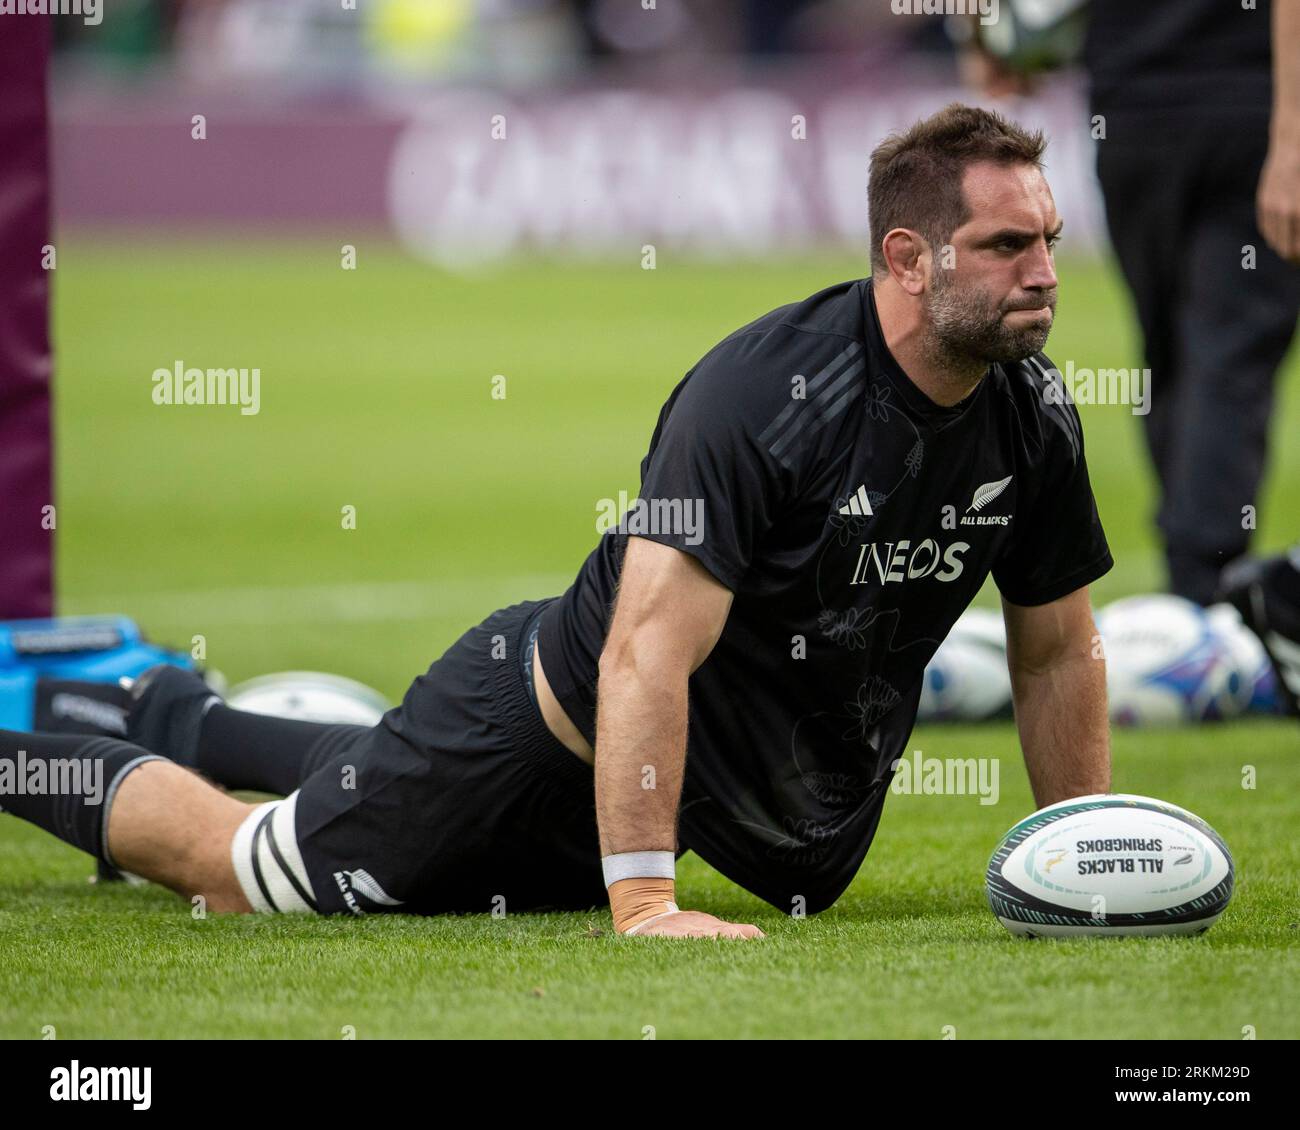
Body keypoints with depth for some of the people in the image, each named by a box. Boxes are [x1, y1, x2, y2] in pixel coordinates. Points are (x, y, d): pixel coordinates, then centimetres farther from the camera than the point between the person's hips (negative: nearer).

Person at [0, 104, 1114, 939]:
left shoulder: (1033, 412, -12)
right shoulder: (763, 393, -34)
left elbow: (1057, 652, 2)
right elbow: (646, 652, -38)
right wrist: (645, 902, -44)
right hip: (567, 723, -7)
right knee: (239, 873, 2)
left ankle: (178, 723, 54)